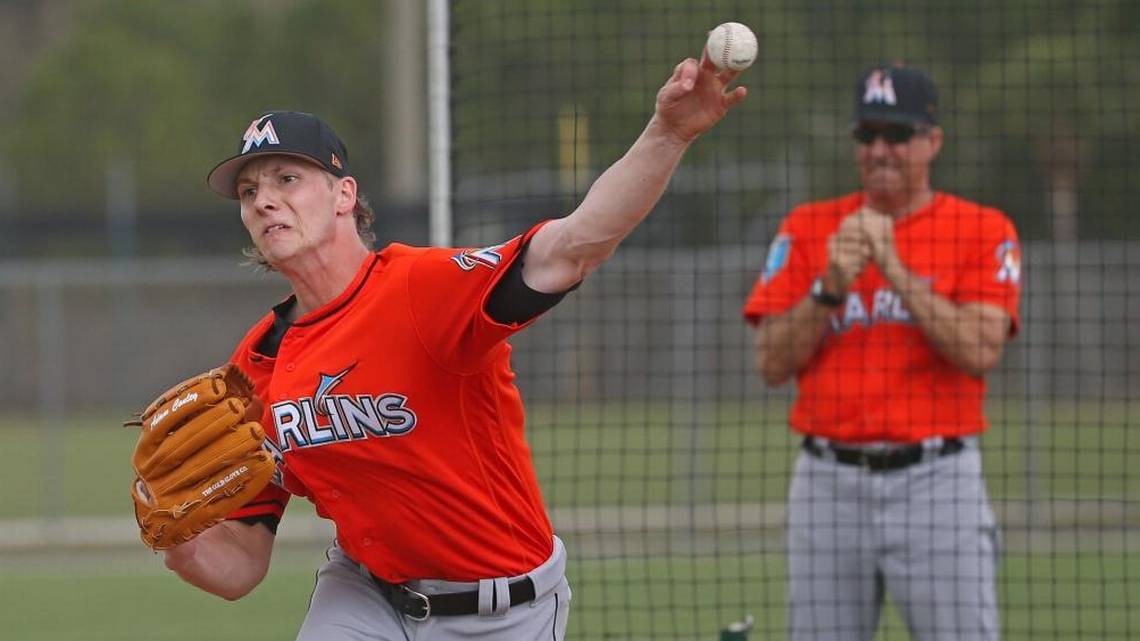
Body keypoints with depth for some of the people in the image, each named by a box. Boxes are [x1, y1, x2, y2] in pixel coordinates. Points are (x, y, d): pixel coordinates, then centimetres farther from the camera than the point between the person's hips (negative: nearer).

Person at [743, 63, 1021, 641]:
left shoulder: (983, 231, 2)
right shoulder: (808, 229, 9)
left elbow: (980, 350, -12)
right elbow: (772, 364, 2)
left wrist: (895, 268, -15)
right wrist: (831, 286, -12)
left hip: (935, 479, -3)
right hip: (828, 481, 3)